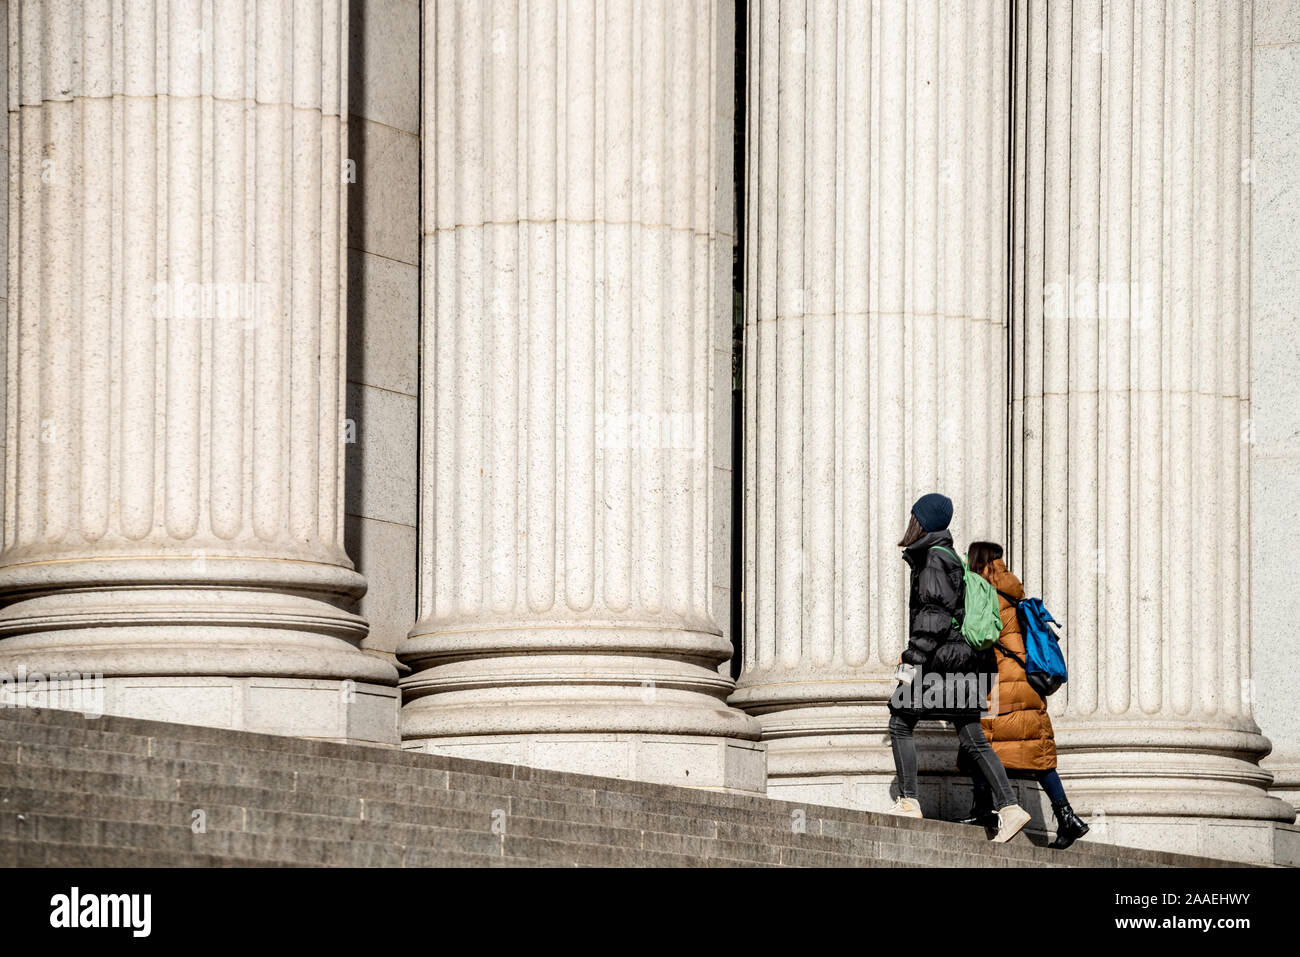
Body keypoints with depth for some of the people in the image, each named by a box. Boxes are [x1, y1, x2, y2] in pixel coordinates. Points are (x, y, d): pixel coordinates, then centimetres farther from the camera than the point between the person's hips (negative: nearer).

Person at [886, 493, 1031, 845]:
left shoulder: (933, 560, -9)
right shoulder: (950, 558, 20)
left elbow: (934, 615, -18)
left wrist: (912, 662, -21)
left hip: (943, 656, -9)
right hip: (964, 660, 9)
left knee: (900, 723, 0)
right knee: (972, 739, 5)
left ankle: (908, 802, -6)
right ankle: (1009, 807, -5)